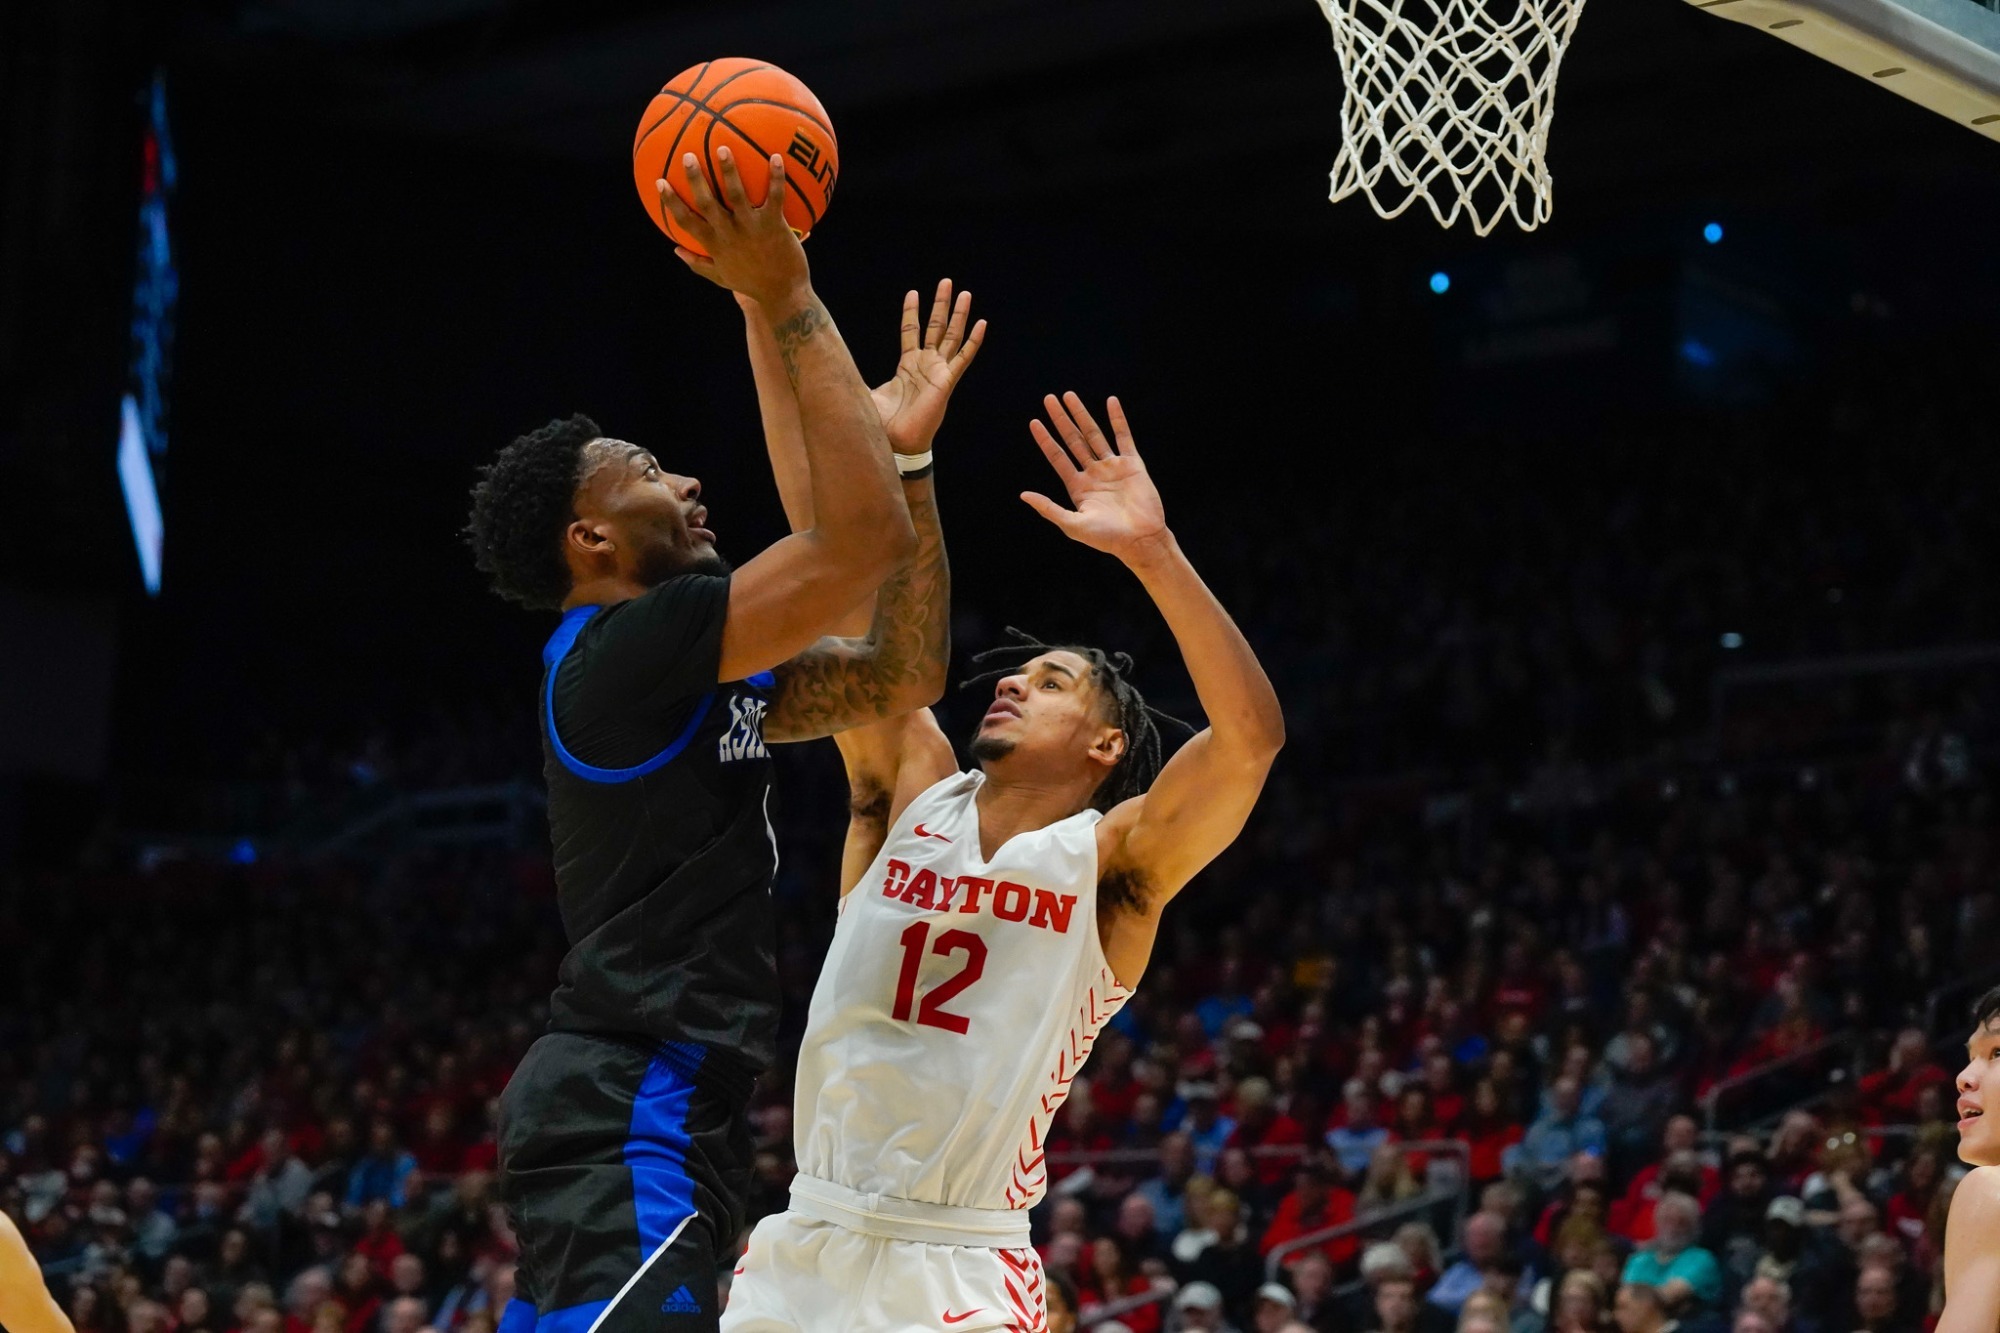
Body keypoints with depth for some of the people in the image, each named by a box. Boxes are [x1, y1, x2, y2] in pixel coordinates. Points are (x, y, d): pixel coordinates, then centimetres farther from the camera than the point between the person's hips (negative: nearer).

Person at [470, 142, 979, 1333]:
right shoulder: (625, 645, -11)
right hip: (634, 1106, -11)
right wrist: (788, 303, -13)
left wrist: (905, 448, 17)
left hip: (651, 1105, 11)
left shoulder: (697, 672, 19)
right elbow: (863, 541, -20)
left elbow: (903, 675, 19)